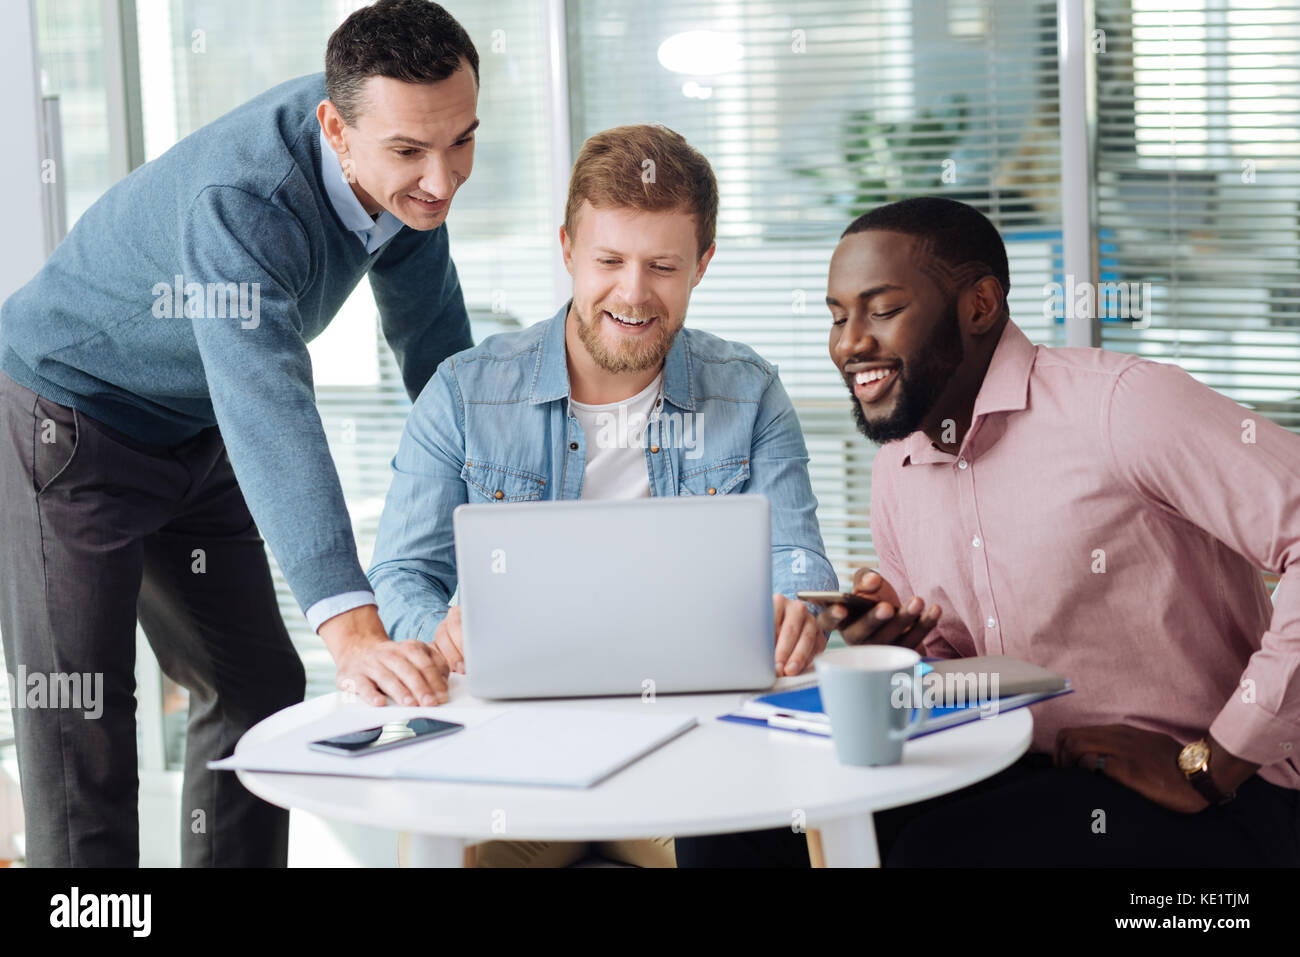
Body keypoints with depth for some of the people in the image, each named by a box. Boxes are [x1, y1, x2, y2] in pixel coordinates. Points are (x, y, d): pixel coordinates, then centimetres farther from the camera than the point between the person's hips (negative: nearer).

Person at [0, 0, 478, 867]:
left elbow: (435, 343, 0)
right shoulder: (239, 202, -37)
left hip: (194, 437, 8)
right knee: (80, 711, -8)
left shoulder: (410, 176, -13)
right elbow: (269, 414, -49)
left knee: (258, 687, 8)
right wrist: (352, 629, -59)